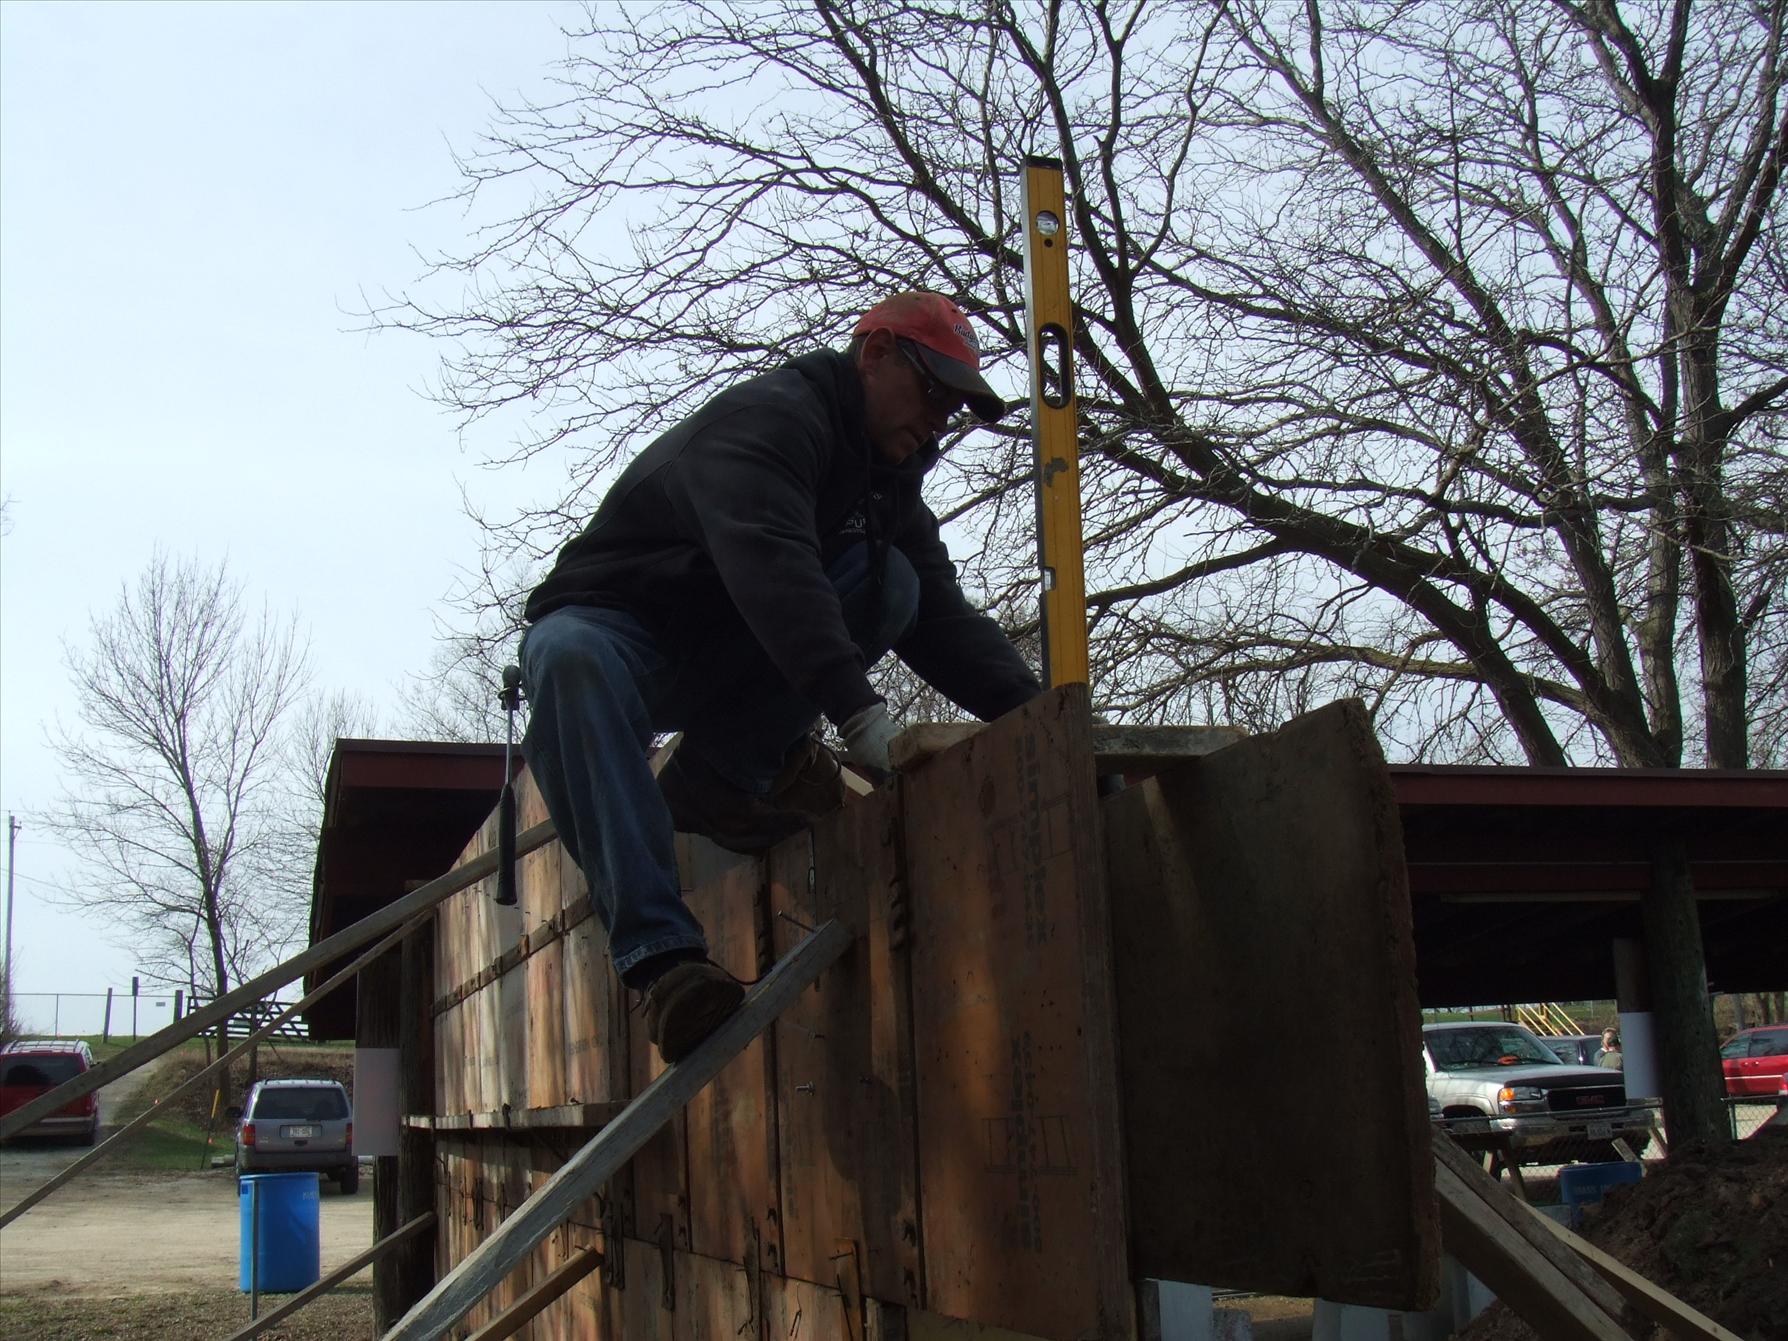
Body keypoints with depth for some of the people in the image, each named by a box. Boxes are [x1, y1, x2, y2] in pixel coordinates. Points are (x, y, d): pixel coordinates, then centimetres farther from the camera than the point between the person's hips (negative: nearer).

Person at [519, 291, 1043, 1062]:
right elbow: (768, 565, -37)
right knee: (572, 659, -43)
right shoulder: (769, 419, -19)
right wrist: (857, 712, -49)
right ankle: (660, 953, -47)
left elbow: (947, 623, 0)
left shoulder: (886, 483, 8)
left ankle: (714, 779, -14)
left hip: (720, 670, 7)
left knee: (894, 582, -15)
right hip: (612, 629, -6)